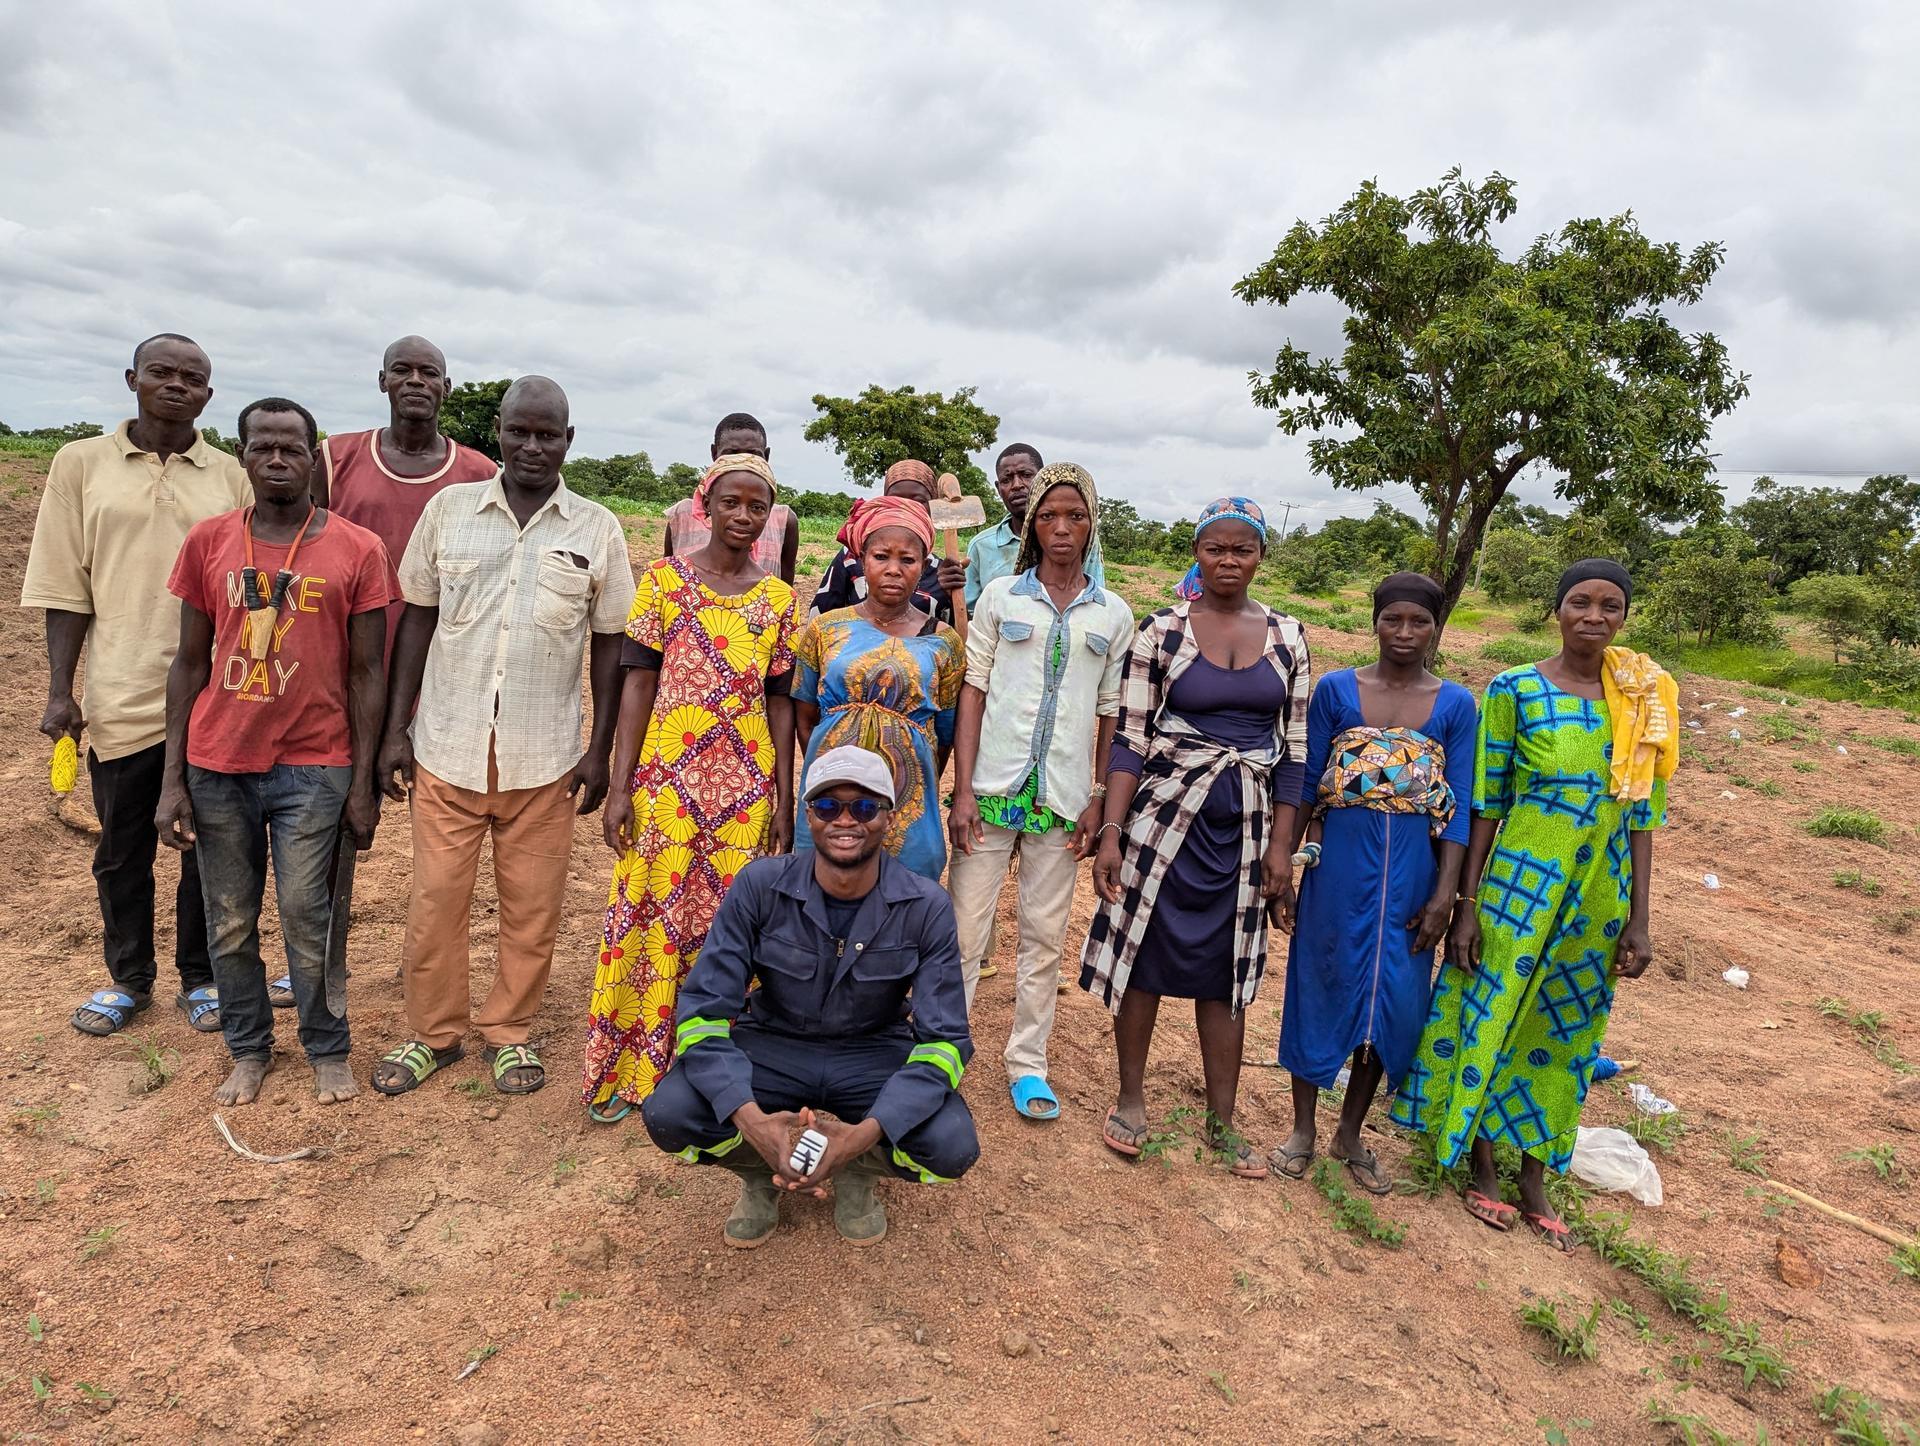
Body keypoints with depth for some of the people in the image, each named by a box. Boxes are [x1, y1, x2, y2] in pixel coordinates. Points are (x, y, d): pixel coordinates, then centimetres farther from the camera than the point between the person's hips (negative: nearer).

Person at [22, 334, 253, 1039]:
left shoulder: (230, 477, 5)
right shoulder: (82, 463, 4)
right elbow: (65, 588, 2)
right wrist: (60, 690, -2)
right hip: (122, 698, 0)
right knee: (122, 849, 12)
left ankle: (200, 978, 25)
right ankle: (128, 977, 30)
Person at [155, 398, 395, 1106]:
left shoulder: (358, 551, -3)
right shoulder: (208, 541, 4)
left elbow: (366, 673, -1)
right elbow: (190, 662, 7)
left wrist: (362, 784, -3)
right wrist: (172, 779, 3)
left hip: (313, 768, -2)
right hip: (217, 767, 3)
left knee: (308, 922, 2)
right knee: (229, 925, 11)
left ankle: (328, 1050, 23)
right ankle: (248, 1050, 30)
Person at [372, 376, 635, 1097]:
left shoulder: (597, 530, 1)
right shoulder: (449, 509, 3)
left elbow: (610, 642, 4)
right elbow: (417, 618, 7)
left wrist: (600, 748, 0)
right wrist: (396, 729, 3)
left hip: (544, 757, 0)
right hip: (448, 746, 1)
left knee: (533, 907, 9)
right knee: (435, 900, 8)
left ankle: (508, 1030, 29)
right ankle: (433, 1032, 28)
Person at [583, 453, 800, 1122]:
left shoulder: (778, 598, 6)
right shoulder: (664, 579, 0)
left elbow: (779, 701, 7)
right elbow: (638, 683, -2)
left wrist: (783, 799, 4)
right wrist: (620, 788, -7)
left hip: (746, 786, 2)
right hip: (667, 778, -2)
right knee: (652, 916, 3)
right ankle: (626, 1073, 19)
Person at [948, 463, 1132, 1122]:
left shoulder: (1114, 614, 7)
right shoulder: (1001, 596, 3)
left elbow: (1111, 711, 8)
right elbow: (973, 691, 0)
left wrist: (1100, 800, 1)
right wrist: (962, 788, -6)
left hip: (1062, 796, 1)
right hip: (992, 786, -1)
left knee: (1045, 937, 10)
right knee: (965, 929, 2)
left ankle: (1027, 1064, 23)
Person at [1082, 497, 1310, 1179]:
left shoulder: (1287, 636, 4)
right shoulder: (1162, 631, -4)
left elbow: (1293, 748, 5)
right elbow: (1130, 739, -6)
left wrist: (1282, 845, 1)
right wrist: (1111, 831, -12)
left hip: (1248, 825, 3)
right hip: (1166, 812, -2)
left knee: (1227, 968, 10)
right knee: (1146, 951, 6)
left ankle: (1221, 1121, 24)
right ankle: (1131, 1098, 26)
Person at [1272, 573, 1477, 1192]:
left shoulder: (1456, 705, 1)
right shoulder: (1336, 690, -1)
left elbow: (1458, 807, 0)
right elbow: (1305, 784, 2)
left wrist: (1444, 894, -5)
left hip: (1412, 875, 1)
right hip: (1340, 865, -1)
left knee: (1393, 1002, 8)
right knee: (1322, 987, 7)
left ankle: (1351, 1134, 28)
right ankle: (1303, 1130, 24)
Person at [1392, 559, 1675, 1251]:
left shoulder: (1645, 699, 2)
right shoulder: (1514, 690, -8)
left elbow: (1642, 814, 5)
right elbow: (1484, 804, -6)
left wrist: (1638, 920, 2)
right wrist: (1466, 905, -7)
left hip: (1600, 891, 4)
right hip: (1518, 880, -3)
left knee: (1565, 1031, 14)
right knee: (1490, 1015, 7)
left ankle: (1535, 1184, 31)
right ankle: (1483, 1172, 27)